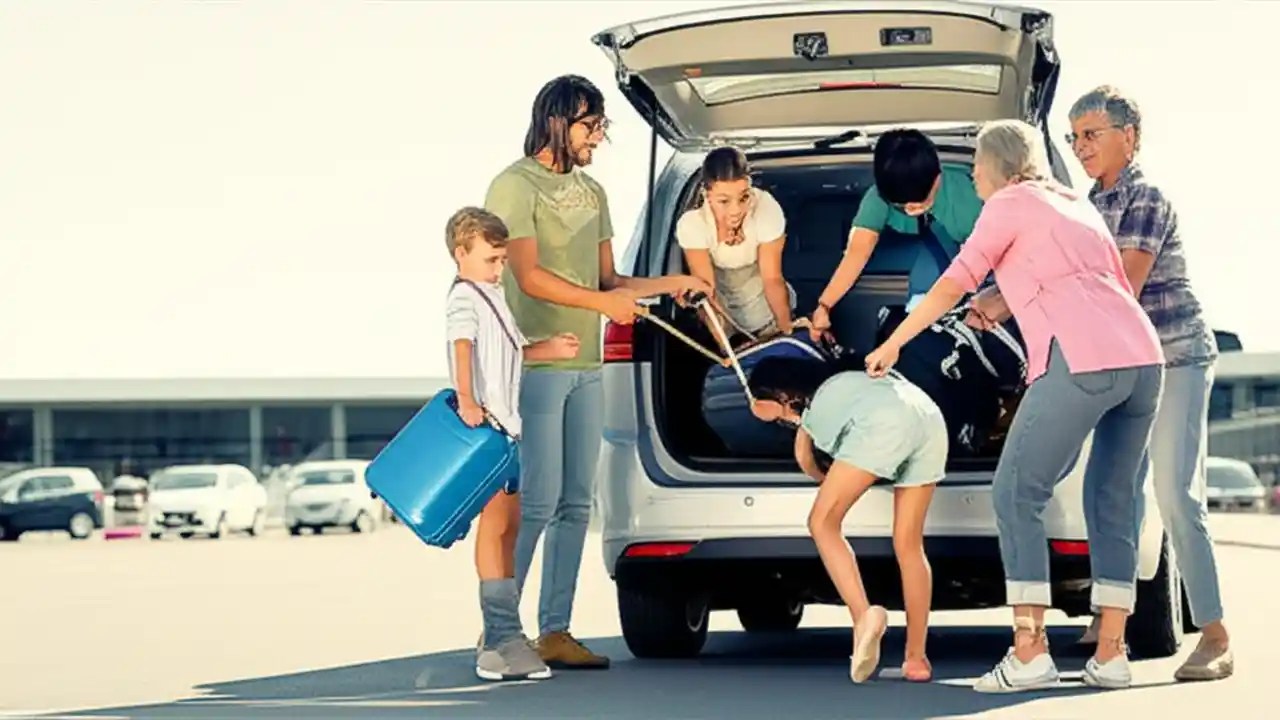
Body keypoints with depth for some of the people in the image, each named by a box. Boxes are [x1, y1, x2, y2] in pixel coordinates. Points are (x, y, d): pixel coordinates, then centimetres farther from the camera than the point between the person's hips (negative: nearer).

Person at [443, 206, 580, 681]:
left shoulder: (491, 296, 20)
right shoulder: (464, 298, -12)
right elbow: (463, 348, -28)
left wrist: (547, 350, 21)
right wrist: (466, 400, -41)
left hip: (502, 422, 10)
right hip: (482, 425, -10)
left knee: (509, 521, 15)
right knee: (495, 522, -12)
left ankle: (502, 635, 24)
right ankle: (500, 645, -14)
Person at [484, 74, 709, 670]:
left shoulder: (591, 192, 18)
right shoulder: (515, 186, -7)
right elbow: (530, 277, -14)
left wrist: (670, 284, 7)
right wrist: (604, 304, -13)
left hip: (586, 366, 8)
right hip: (537, 366, -8)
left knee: (576, 504, 7)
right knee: (537, 502, -10)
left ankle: (555, 631, 11)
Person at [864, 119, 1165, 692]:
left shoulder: (1010, 203, 9)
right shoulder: (1076, 205, 29)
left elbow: (953, 285, 4)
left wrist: (891, 344, 12)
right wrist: (1003, 303, 42)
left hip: (1082, 360, -7)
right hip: (1142, 355, 7)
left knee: (1016, 495, 1)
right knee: (1113, 501, 14)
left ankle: (1029, 652, -7)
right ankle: (1110, 656, 10)